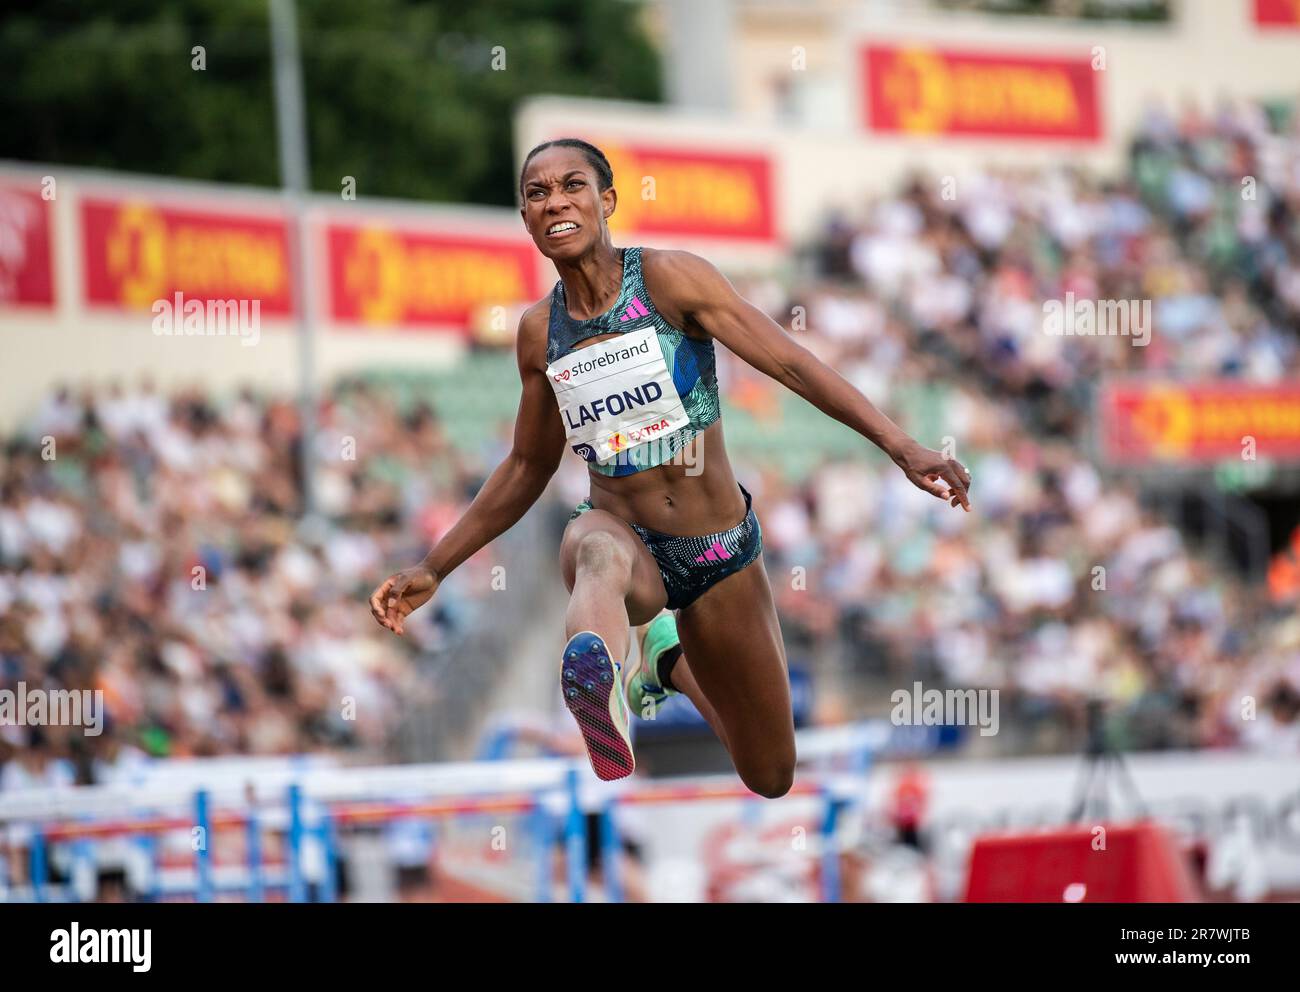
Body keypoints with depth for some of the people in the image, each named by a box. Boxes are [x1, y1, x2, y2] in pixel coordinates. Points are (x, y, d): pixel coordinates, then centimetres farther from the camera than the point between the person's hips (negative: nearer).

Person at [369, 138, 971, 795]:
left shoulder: (671, 279, -10)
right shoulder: (539, 331, 3)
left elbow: (792, 364, -14)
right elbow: (527, 469, 18)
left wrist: (901, 448, -25)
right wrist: (432, 570, 18)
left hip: (721, 551, 0)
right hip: (621, 532, 0)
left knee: (771, 783, 11)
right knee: (599, 555, -40)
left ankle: (670, 662, 40)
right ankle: (603, 680, -69)